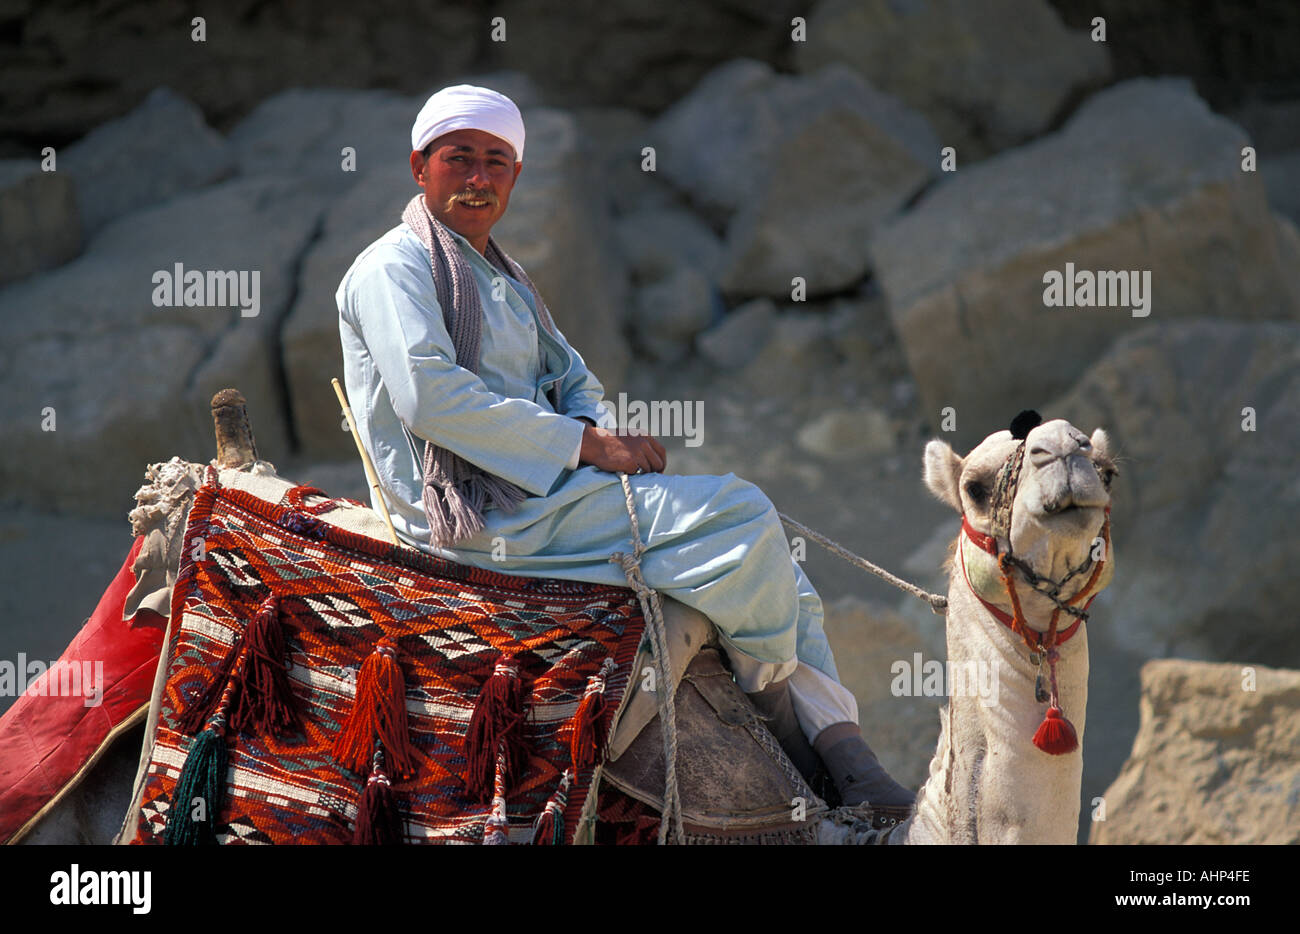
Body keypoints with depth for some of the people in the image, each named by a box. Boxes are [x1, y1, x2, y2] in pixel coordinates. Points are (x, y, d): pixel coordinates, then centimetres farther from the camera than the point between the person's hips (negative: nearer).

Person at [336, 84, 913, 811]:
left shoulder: (505, 282, 25)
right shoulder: (393, 268, -5)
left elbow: (573, 381, 26)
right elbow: (429, 396, -19)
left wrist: (608, 436, -1)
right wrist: (583, 444, -18)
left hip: (537, 486, 10)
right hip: (476, 509, -10)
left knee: (771, 565, -1)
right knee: (737, 514, -20)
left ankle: (846, 756, -8)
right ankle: (775, 699, -2)